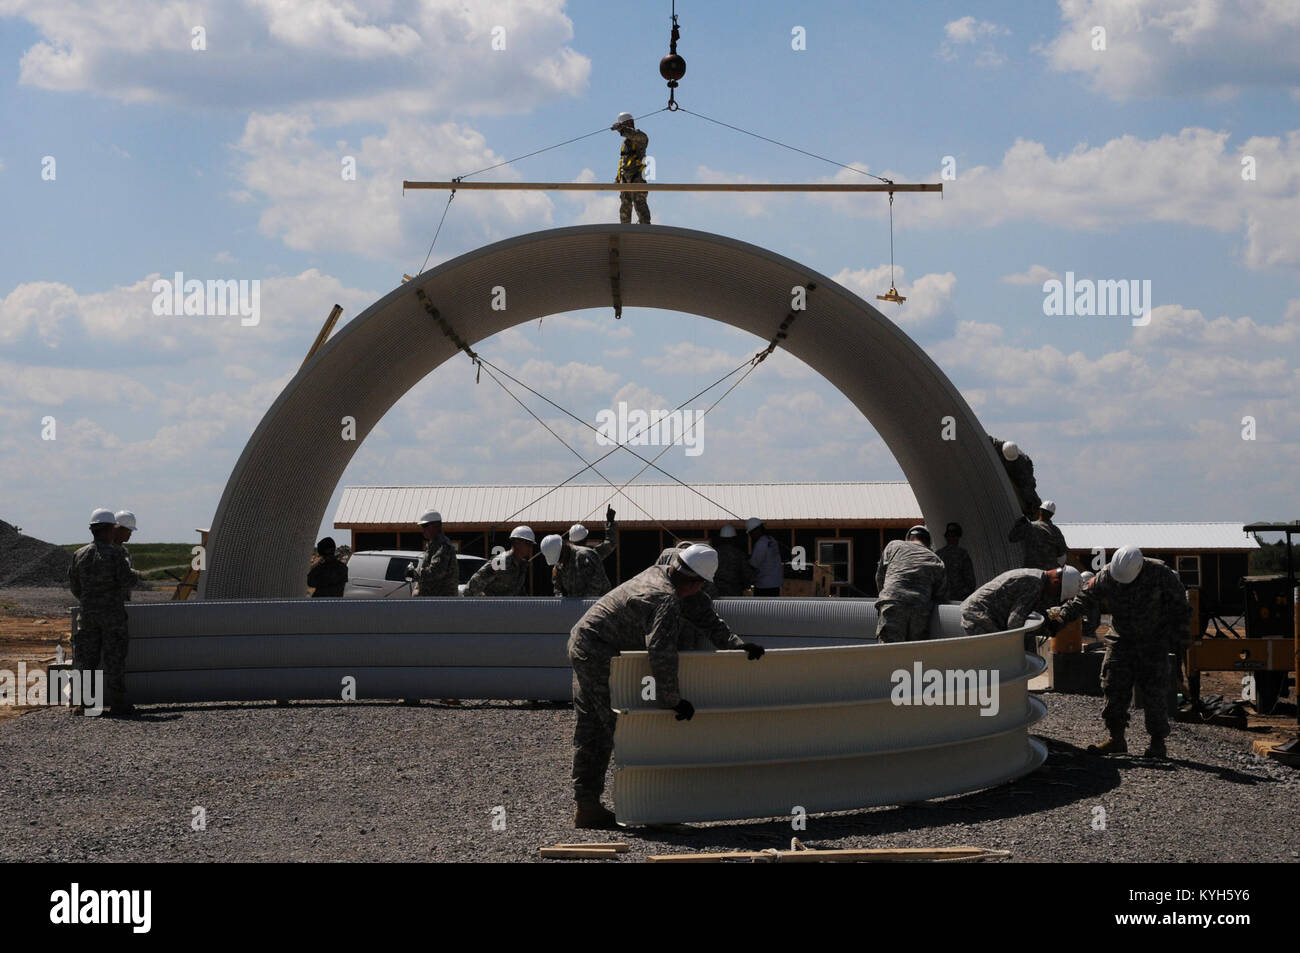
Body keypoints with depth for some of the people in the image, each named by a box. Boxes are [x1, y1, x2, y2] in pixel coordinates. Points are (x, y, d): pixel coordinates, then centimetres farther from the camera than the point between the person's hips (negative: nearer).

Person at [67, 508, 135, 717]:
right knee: (114, 659, 1)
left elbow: (73, 584, 10)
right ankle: (118, 703, 2)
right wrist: (133, 576, 7)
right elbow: (127, 581, -16)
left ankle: (85, 703, 7)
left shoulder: (80, 554, 4)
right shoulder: (115, 553, -11)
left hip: (88, 613, 4)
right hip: (113, 613, -4)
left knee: (87, 659, 8)